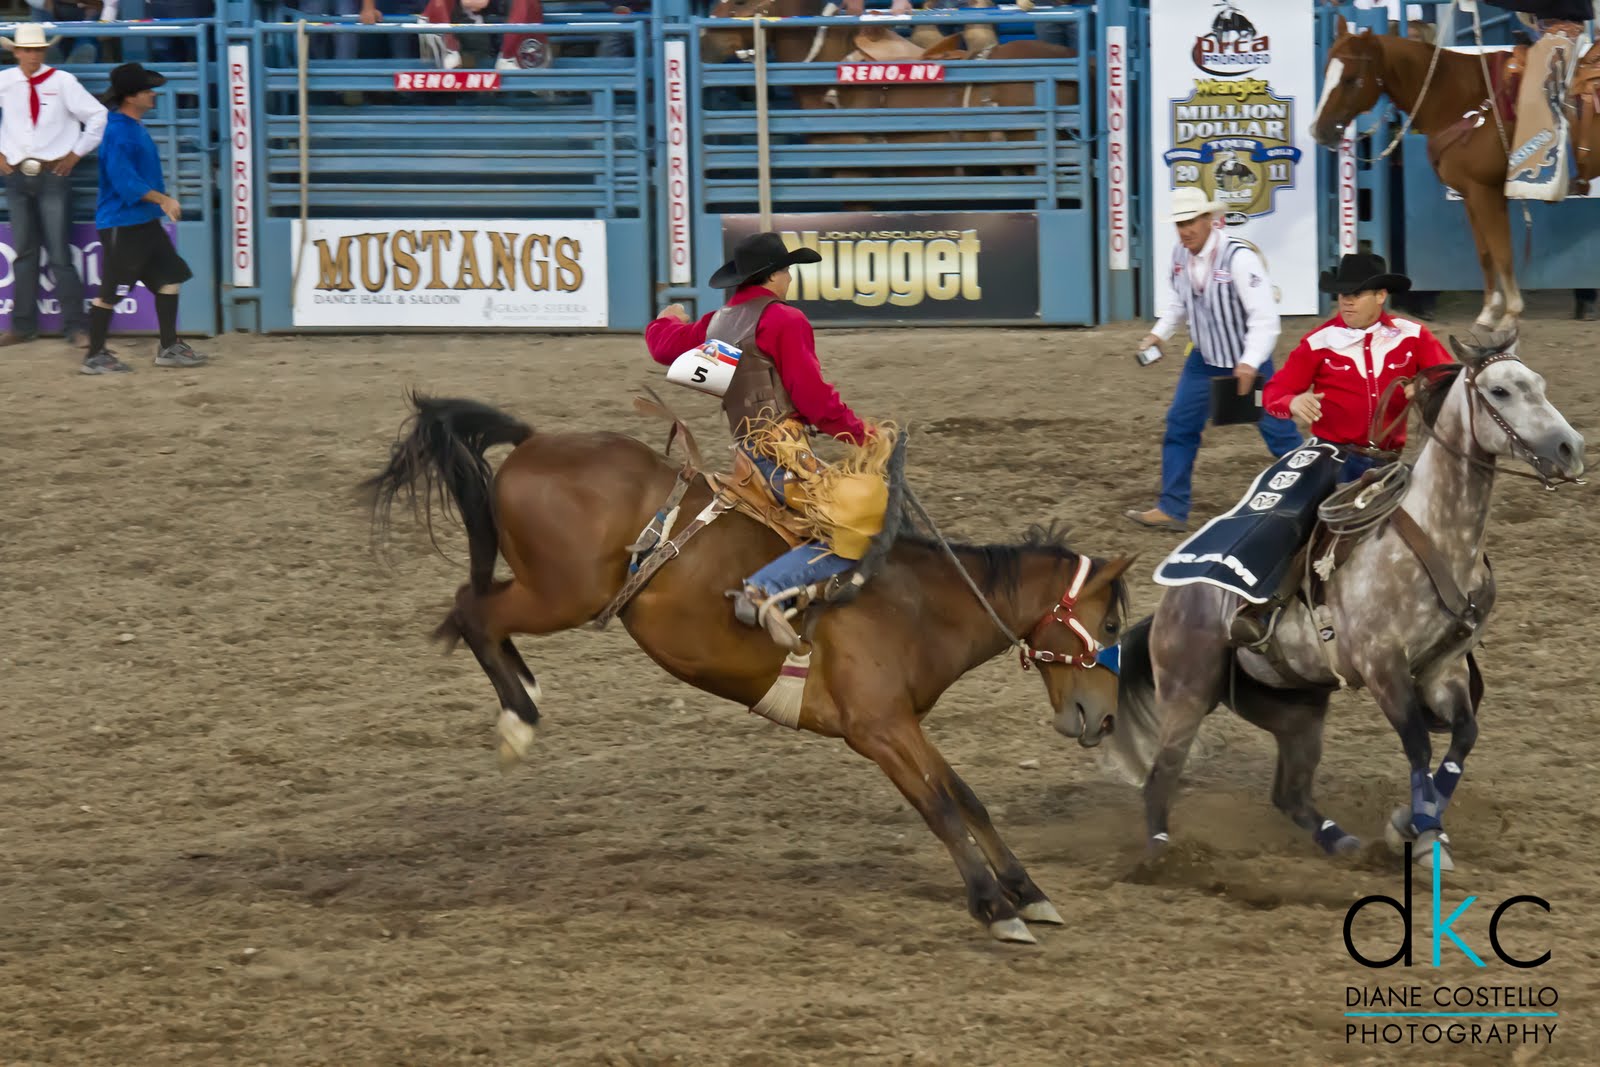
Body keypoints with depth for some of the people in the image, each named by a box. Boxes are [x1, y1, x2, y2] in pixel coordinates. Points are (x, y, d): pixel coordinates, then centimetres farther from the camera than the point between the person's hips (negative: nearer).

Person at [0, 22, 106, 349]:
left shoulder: (62, 82, -6)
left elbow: (98, 116, -1)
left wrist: (76, 153, -1)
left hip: (54, 175, -3)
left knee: (60, 253, -5)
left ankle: (75, 326, -1)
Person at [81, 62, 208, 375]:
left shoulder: (135, 126, 11)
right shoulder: (117, 132, -20)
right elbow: (125, 181, -25)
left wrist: (162, 202, 20)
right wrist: (162, 200, -25)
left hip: (145, 221, 10)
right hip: (121, 223, -10)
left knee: (169, 276, 10)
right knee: (110, 291, -2)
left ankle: (169, 348, 17)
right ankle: (94, 356, 7)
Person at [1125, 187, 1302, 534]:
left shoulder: (1238, 257, -26)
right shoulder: (1181, 255, -4)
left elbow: (1265, 317, -28)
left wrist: (1250, 365, -37)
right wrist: (1159, 333, 3)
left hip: (1248, 362, -7)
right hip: (1204, 359, 7)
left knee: (1278, 433, -1)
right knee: (1179, 427, 4)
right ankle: (1171, 510, 11)